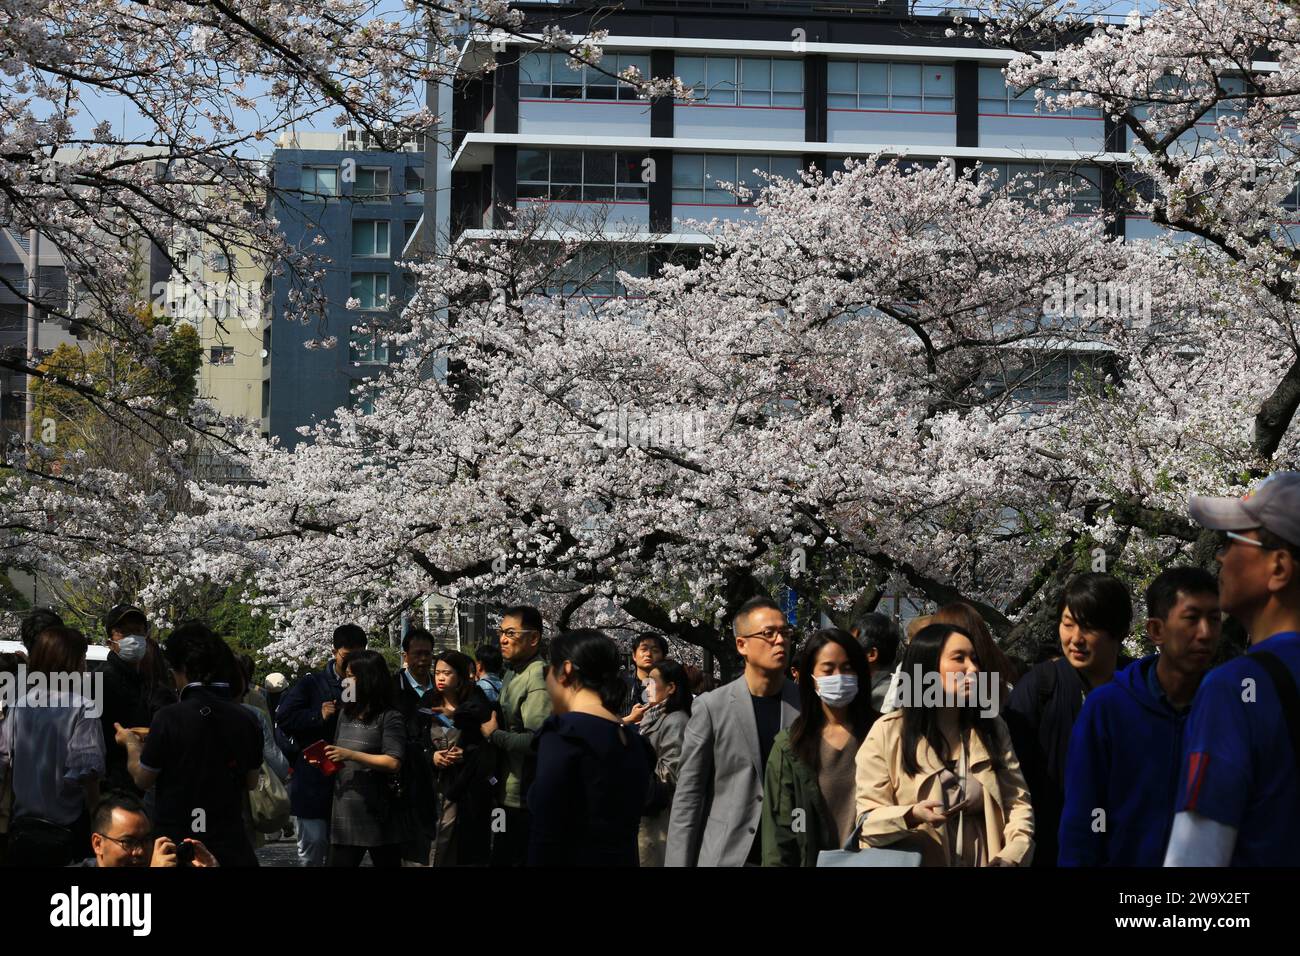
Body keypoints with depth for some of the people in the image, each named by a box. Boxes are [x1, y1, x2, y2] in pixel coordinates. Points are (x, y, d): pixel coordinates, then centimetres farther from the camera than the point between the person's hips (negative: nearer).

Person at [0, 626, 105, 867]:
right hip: (66, 828, -4)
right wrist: (96, 815, -6)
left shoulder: (20, 705, 0)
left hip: (21, 825, 4)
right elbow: (86, 769, -20)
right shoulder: (82, 709, -14)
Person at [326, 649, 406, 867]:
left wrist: (351, 755, -19)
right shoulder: (346, 714, 16)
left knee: (387, 861, 3)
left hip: (377, 816, -6)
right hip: (344, 813, 6)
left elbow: (393, 763, -16)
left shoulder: (389, 718, -7)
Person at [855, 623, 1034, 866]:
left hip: (983, 862, 3)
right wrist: (911, 816, -30)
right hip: (914, 863, -3)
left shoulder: (993, 729, 3)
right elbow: (867, 820, -12)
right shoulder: (887, 732, -10)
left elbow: (1018, 802, 0)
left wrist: (1012, 857, -17)